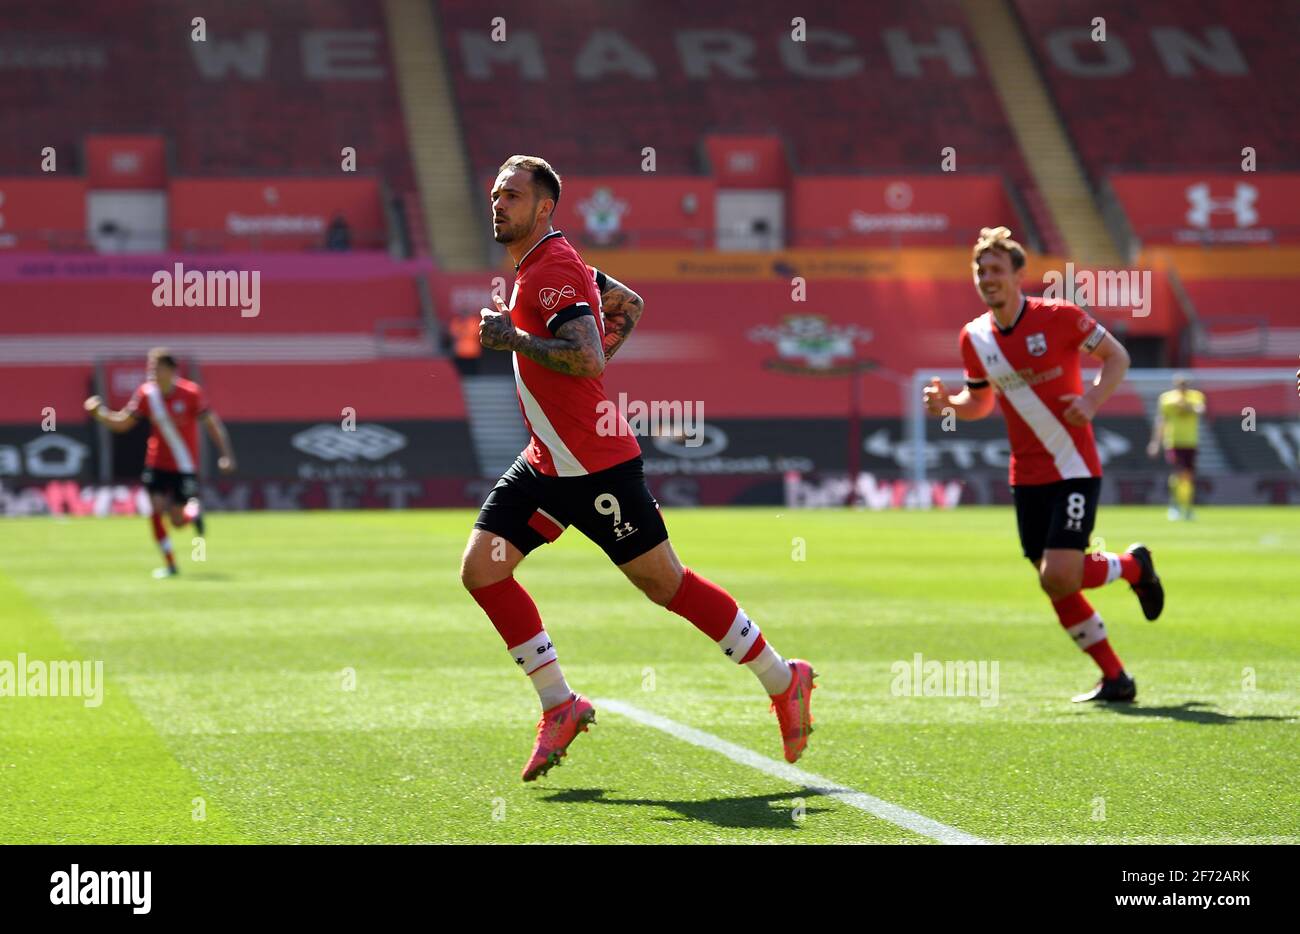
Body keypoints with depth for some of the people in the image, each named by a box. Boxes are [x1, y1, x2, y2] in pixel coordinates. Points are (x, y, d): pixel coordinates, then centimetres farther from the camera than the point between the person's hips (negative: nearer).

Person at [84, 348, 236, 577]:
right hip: (156, 462, 3)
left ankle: (194, 511, 34)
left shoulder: (191, 393, -15)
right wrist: (99, 413, -16)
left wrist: (226, 455, -21)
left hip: (184, 466, -3)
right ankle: (170, 564, 2)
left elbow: (212, 424, -12)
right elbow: (121, 423, 2)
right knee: (156, 510, -12)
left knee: (178, 521, -3)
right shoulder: (146, 393, -5)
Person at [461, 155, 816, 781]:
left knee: (665, 583, -1)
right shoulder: (533, 267, 13)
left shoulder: (553, 269, -17)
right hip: (546, 461, 10)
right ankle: (560, 706, 7)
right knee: (481, 569, -1)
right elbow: (628, 302, 26)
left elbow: (588, 359, -30)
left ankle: (783, 681, 15)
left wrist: (509, 337, -23)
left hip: (593, 465, -10)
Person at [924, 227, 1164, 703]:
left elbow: (1116, 355, -1)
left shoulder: (1059, 317, -10)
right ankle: (1115, 678, 17)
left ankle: (1133, 565, 13)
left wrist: (1093, 399, -18)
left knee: (1058, 577, -17)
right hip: (1026, 477, 5)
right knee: (1056, 587, 3)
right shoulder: (974, 338, 3)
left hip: (1074, 468, -5)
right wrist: (947, 403, -4)